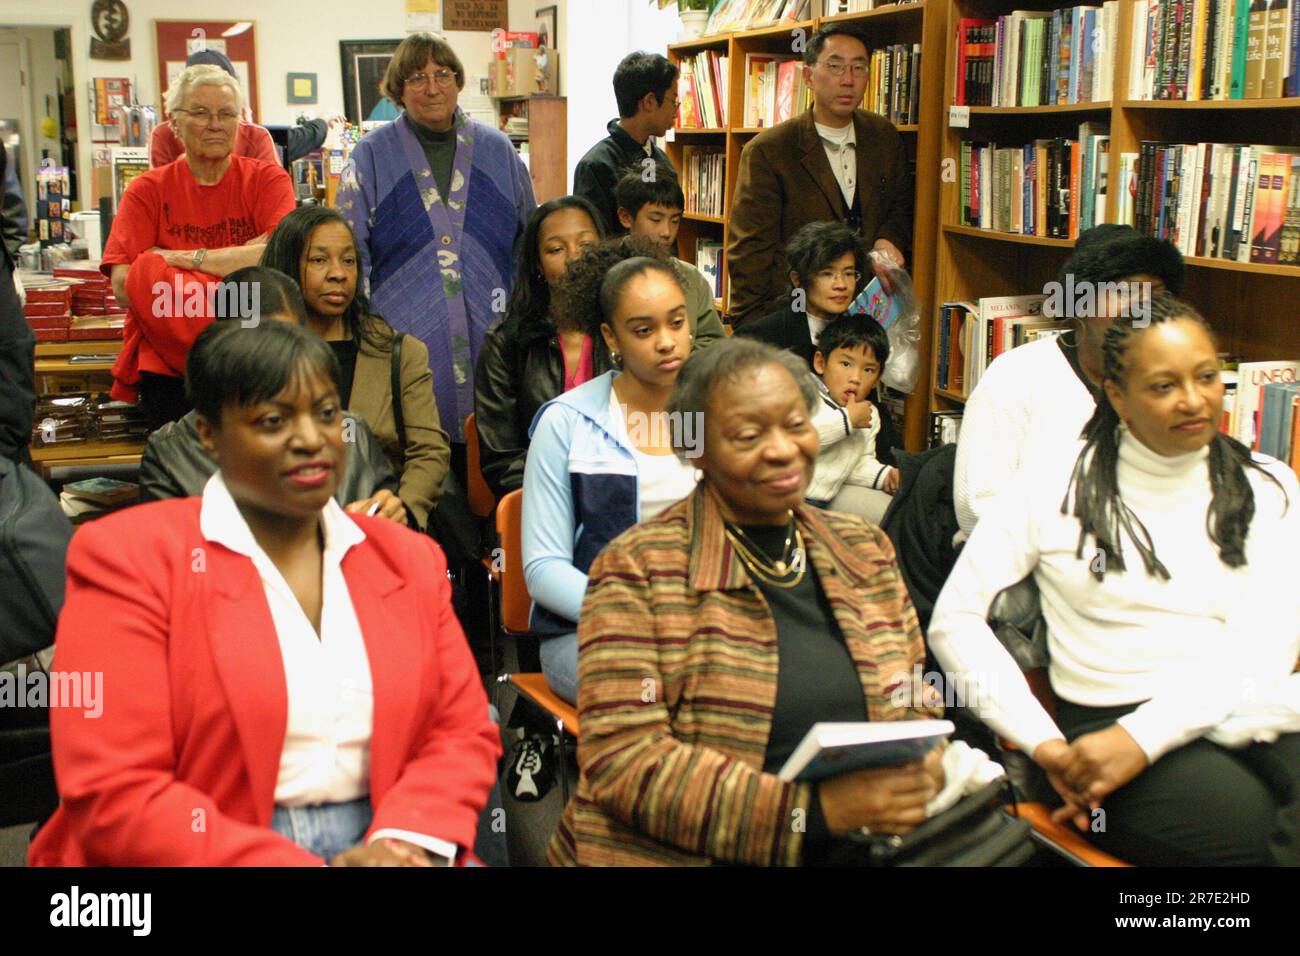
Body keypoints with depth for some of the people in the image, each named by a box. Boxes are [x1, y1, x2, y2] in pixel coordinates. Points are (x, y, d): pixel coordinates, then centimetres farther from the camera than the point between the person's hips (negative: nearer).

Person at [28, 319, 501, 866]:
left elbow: (464, 731, 9)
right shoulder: (128, 556, -4)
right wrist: (310, 865, -16)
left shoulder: (409, 559, 11)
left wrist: (404, 841, -11)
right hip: (215, 855, -3)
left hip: (379, 847, 4)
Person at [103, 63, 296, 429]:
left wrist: (185, 258, -9)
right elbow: (124, 288, -7)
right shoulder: (148, 190, 7)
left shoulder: (266, 179, 6)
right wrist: (238, 260, -9)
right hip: (167, 365, 1)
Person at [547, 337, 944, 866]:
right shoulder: (635, 568, -6)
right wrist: (815, 808, -19)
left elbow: (913, 707, 17)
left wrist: (921, 772, -5)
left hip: (849, 848, 4)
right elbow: (623, 760, -13)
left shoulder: (865, 549, 10)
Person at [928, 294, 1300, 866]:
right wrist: (1044, 743, -8)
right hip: (1109, 721, -2)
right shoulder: (1055, 484, 7)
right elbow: (955, 616, 2)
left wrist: (1141, 735, -16)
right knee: (1249, 828, -32)